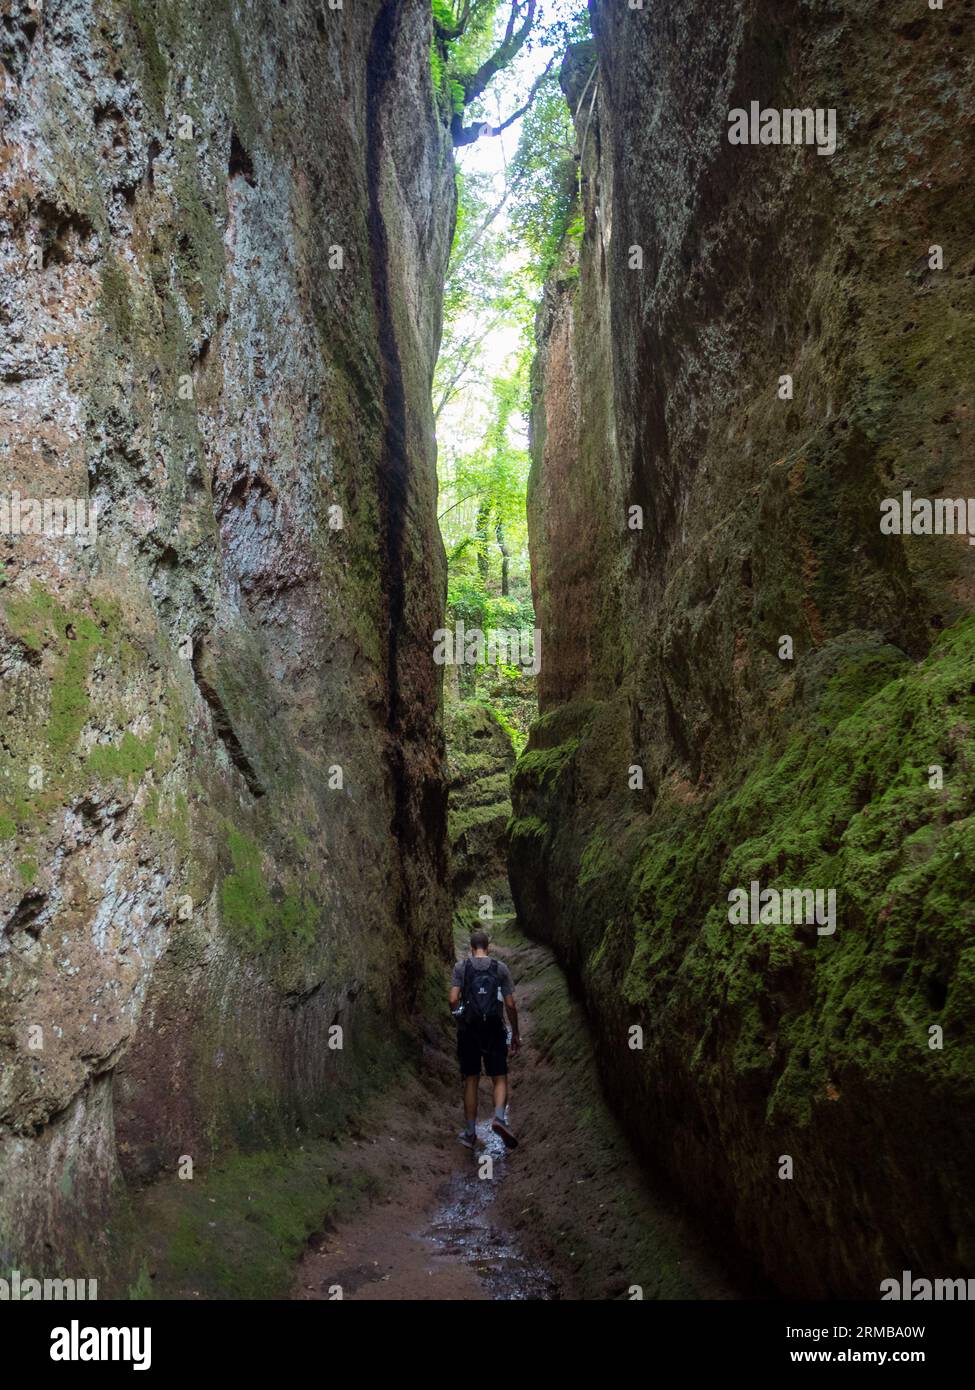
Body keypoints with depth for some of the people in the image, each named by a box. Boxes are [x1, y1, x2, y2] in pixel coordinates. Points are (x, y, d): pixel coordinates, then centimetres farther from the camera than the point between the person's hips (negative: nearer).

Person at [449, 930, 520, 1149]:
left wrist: (459, 1019, 8)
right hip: (494, 1030, -1)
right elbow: (510, 1004, -2)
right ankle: (499, 1117, -19)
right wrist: (516, 1034, 6)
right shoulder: (500, 968, 1)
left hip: (468, 1030, 1)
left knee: (471, 1081, 10)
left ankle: (470, 1132, 13)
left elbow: (453, 999, -10)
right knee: (500, 1078, 6)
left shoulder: (461, 967, 0)